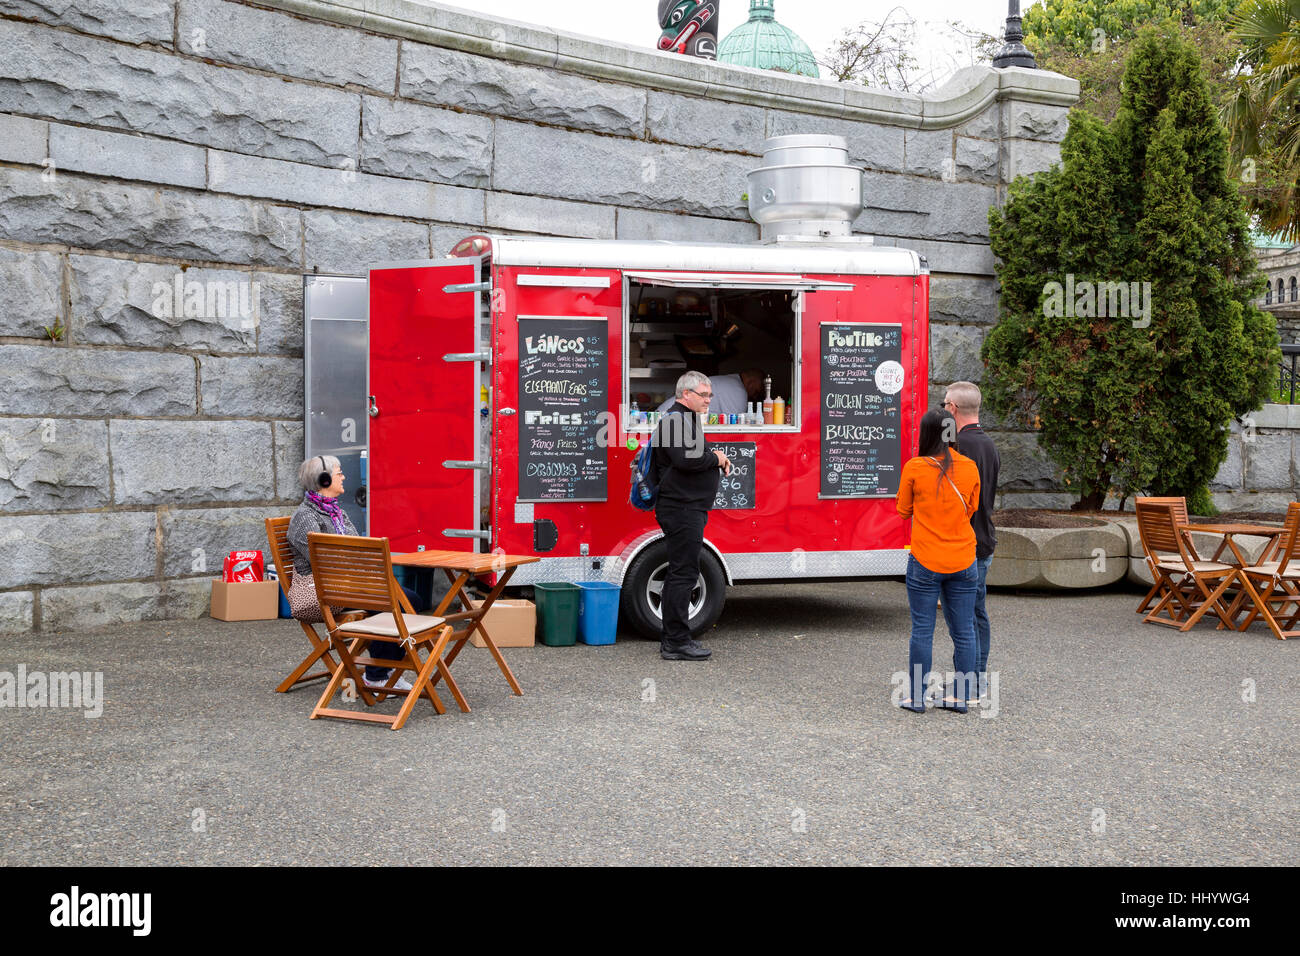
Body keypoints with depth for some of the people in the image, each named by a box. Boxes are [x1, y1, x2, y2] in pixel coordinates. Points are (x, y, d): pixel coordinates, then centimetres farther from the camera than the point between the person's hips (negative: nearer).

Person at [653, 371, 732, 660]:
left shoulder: (686, 420, 21)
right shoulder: (675, 419, -13)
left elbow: (698, 457, 29)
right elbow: (685, 458, -27)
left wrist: (719, 461, 8)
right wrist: (715, 458, -11)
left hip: (688, 509, 11)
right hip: (682, 509, -11)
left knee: (680, 573, 14)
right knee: (683, 573, -10)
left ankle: (673, 638, 21)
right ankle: (676, 643, -8)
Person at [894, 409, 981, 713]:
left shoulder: (915, 468, -9)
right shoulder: (970, 468, 0)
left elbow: (904, 510, 4)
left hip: (925, 562, -3)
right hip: (963, 562, 3)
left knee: (922, 631, 4)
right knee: (964, 631, 9)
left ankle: (917, 698, 10)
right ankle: (960, 697, 15)